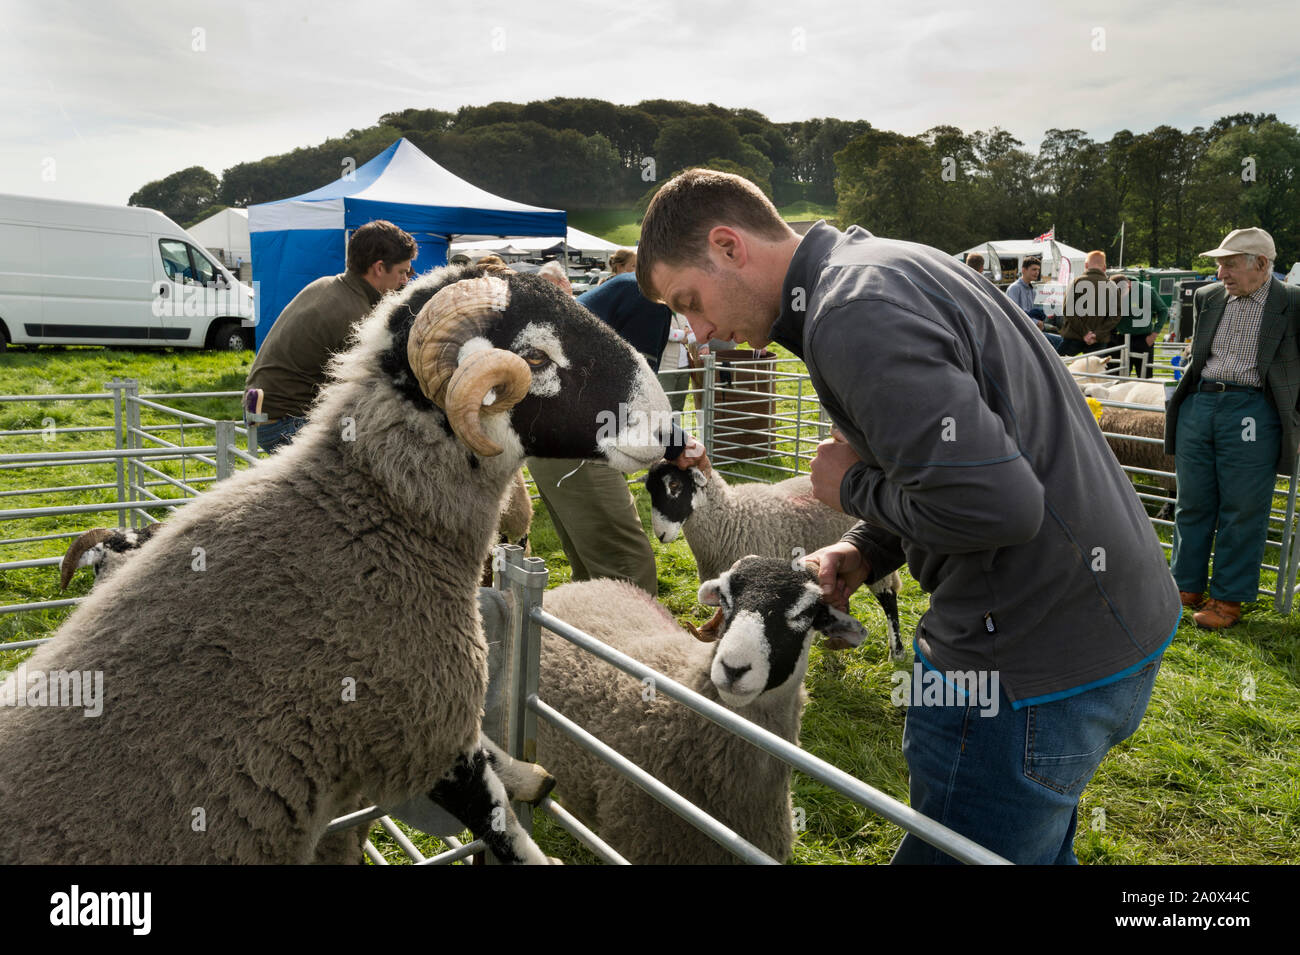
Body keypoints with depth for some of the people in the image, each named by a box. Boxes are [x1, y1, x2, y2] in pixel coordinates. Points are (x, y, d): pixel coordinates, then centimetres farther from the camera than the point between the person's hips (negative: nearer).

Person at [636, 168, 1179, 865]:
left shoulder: (853, 316, -22)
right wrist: (867, 548, 6)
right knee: (1033, 845, 28)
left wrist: (853, 487, -13)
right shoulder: (892, 265, 12)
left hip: (1040, 662, -10)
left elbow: (991, 502, -30)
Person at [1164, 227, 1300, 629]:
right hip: (1198, 405, 4)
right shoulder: (1207, 298, 10)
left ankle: (1229, 598, 13)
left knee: (1241, 511, 2)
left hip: (1251, 412, -4)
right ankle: (1187, 587, 23)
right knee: (1192, 504, 10)